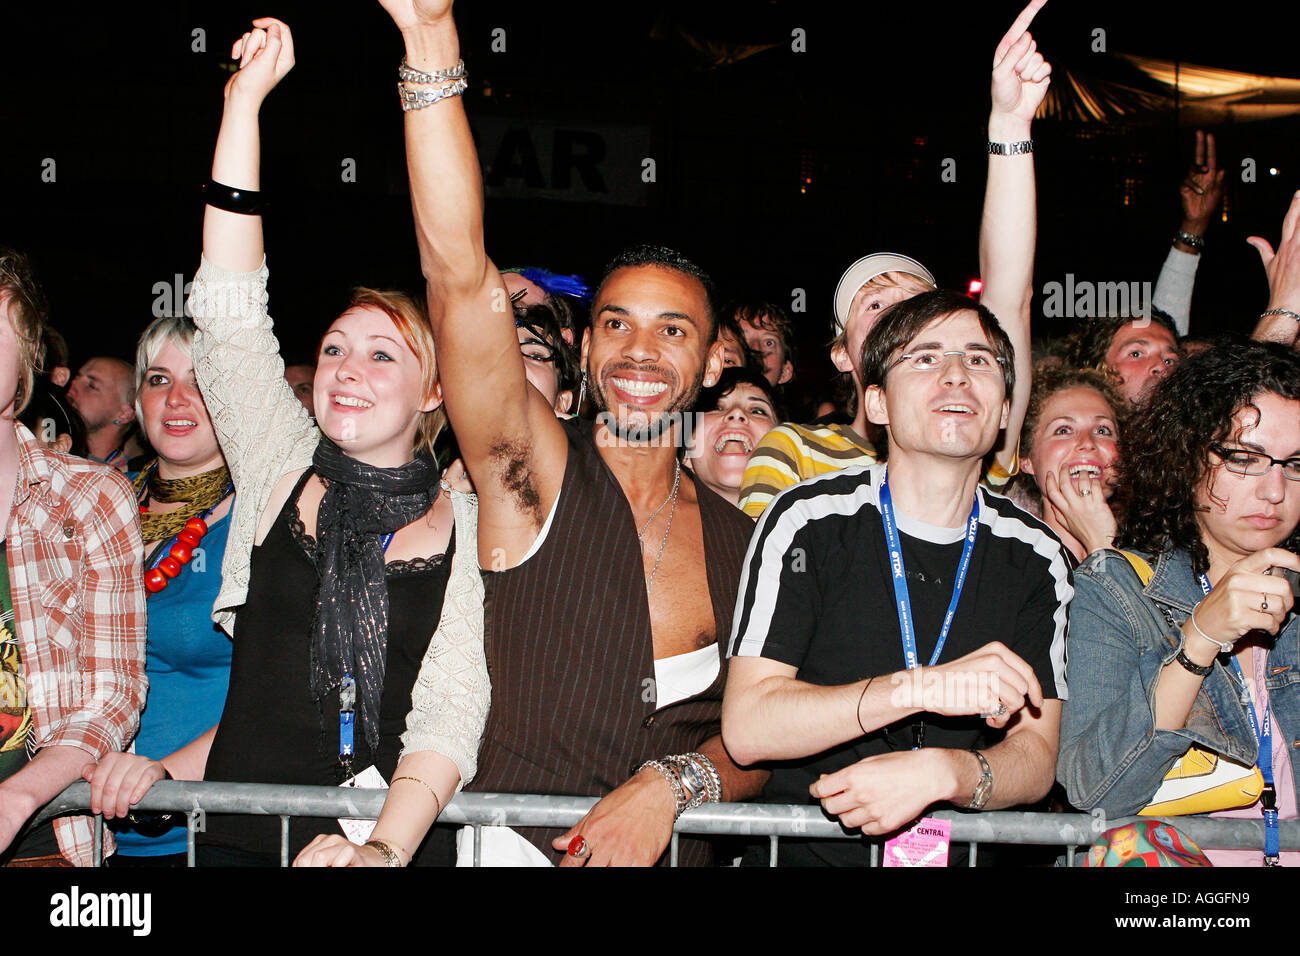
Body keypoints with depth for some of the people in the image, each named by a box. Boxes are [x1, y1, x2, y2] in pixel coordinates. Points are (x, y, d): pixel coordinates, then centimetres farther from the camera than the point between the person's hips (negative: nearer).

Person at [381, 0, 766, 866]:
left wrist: (674, 783, -11)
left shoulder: (741, 541, 9)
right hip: (515, 844, -3)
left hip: (676, 849, 3)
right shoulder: (534, 470, -1)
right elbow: (460, 277, -14)